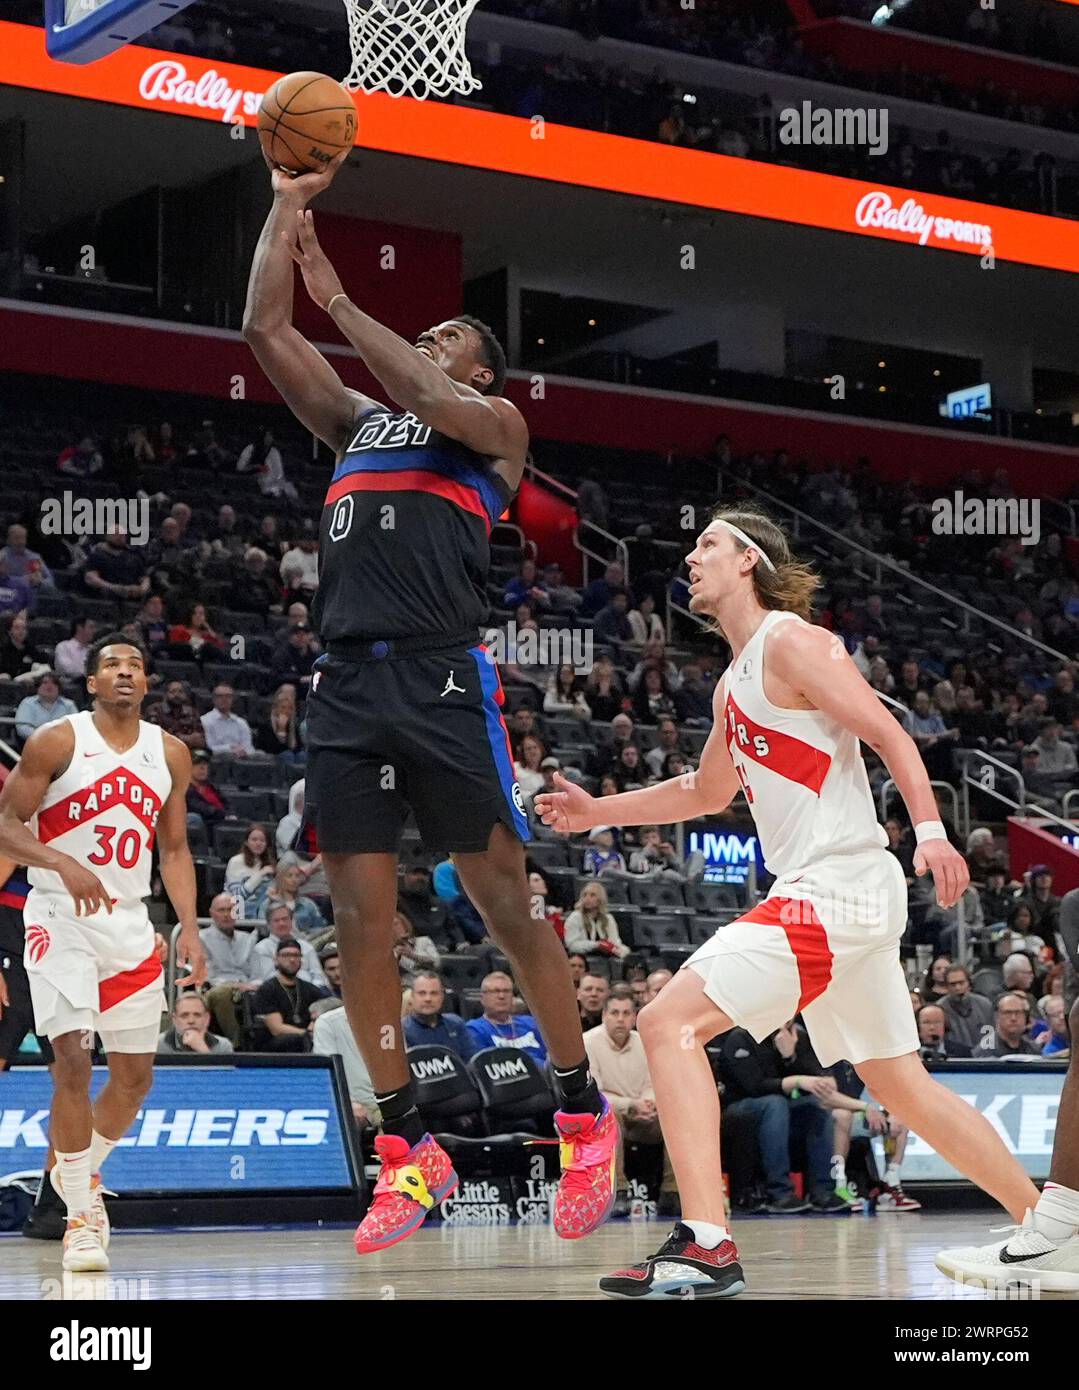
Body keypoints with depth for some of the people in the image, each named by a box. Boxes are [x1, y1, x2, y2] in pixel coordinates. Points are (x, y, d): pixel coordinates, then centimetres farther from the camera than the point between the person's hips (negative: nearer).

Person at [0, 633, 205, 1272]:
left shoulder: (171, 754, 7)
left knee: (136, 1073, 8)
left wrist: (190, 927, 1)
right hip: (60, 917, -5)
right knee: (73, 1058, -16)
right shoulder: (56, 742, -7)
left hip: (130, 920, 5)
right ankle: (82, 1216, -8)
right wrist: (66, 865, -26)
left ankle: (82, 1170, 34)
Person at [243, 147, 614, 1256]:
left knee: (505, 901, -3)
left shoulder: (494, 423, 11)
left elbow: (424, 394, -11)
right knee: (359, 920, 1)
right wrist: (289, 205, 17)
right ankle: (407, 1146, 9)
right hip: (346, 686, 5)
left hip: (444, 680, -5)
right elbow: (264, 330, 19)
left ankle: (584, 1115, 10)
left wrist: (338, 300, -3)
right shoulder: (354, 421, 25)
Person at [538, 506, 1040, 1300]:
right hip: (844, 900, 10)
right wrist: (599, 811, 29)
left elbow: (888, 734, -14)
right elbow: (707, 794, 34)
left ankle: (706, 1245, -21)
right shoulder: (734, 683, 21)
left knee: (669, 1023, -15)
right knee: (903, 1088, 16)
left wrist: (931, 832, -27)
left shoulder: (792, 642, -6)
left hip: (836, 890, -10)